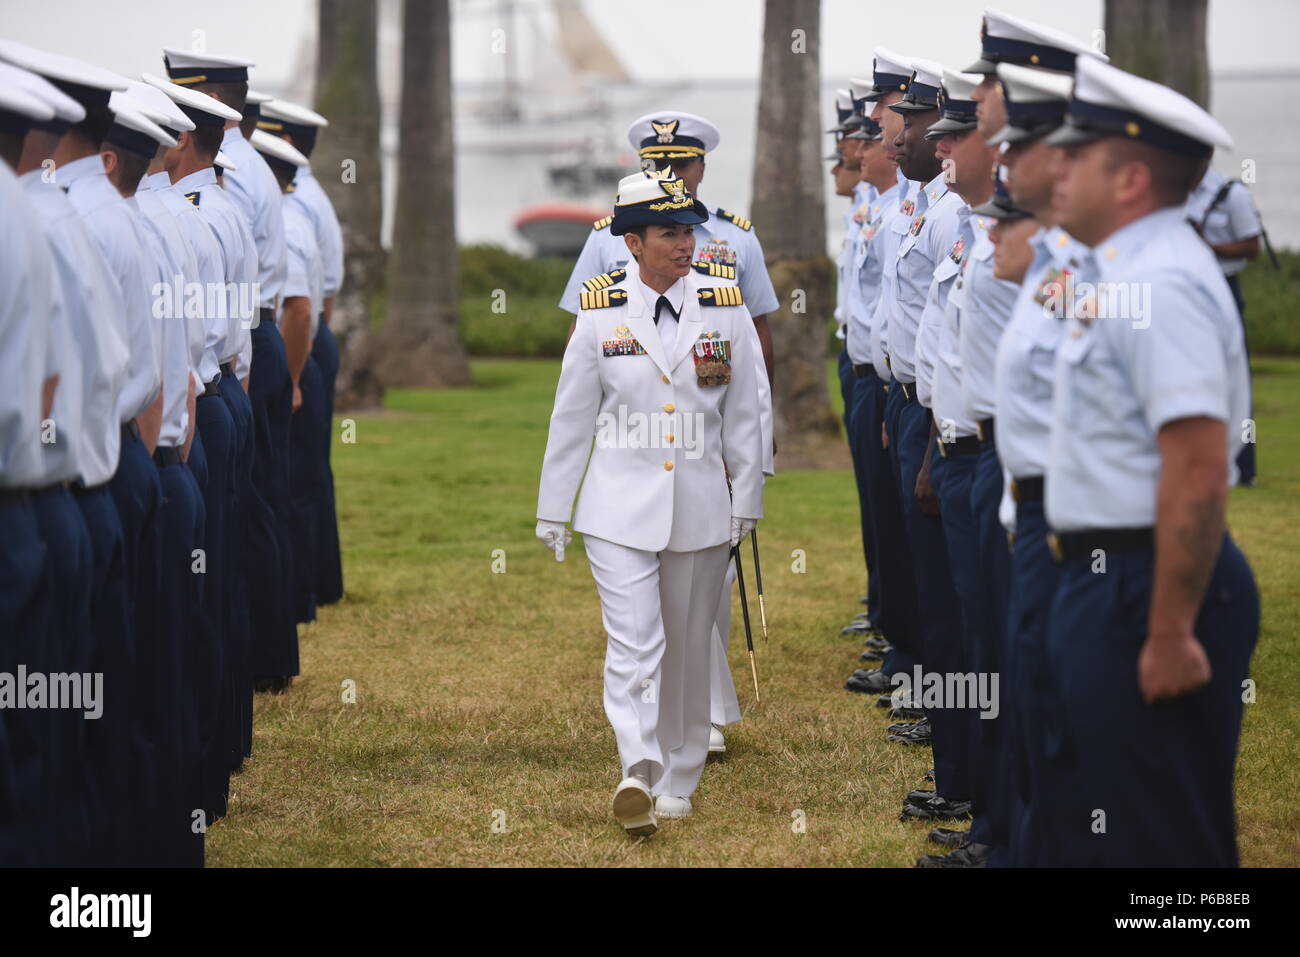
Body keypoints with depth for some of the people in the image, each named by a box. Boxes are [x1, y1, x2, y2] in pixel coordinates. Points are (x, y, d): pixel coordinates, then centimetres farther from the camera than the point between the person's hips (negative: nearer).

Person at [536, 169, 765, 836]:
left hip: (701, 510, 2)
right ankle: (637, 774, -24)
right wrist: (552, 511, 8)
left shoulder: (726, 310, 1)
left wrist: (746, 503, 8)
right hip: (620, 508, -2)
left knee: (687, 650, 10)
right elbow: (571, 420, 5)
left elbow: (743, 417, 7)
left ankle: (676, 783, 21)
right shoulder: (599, 313, -1)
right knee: (634, 646, -14)